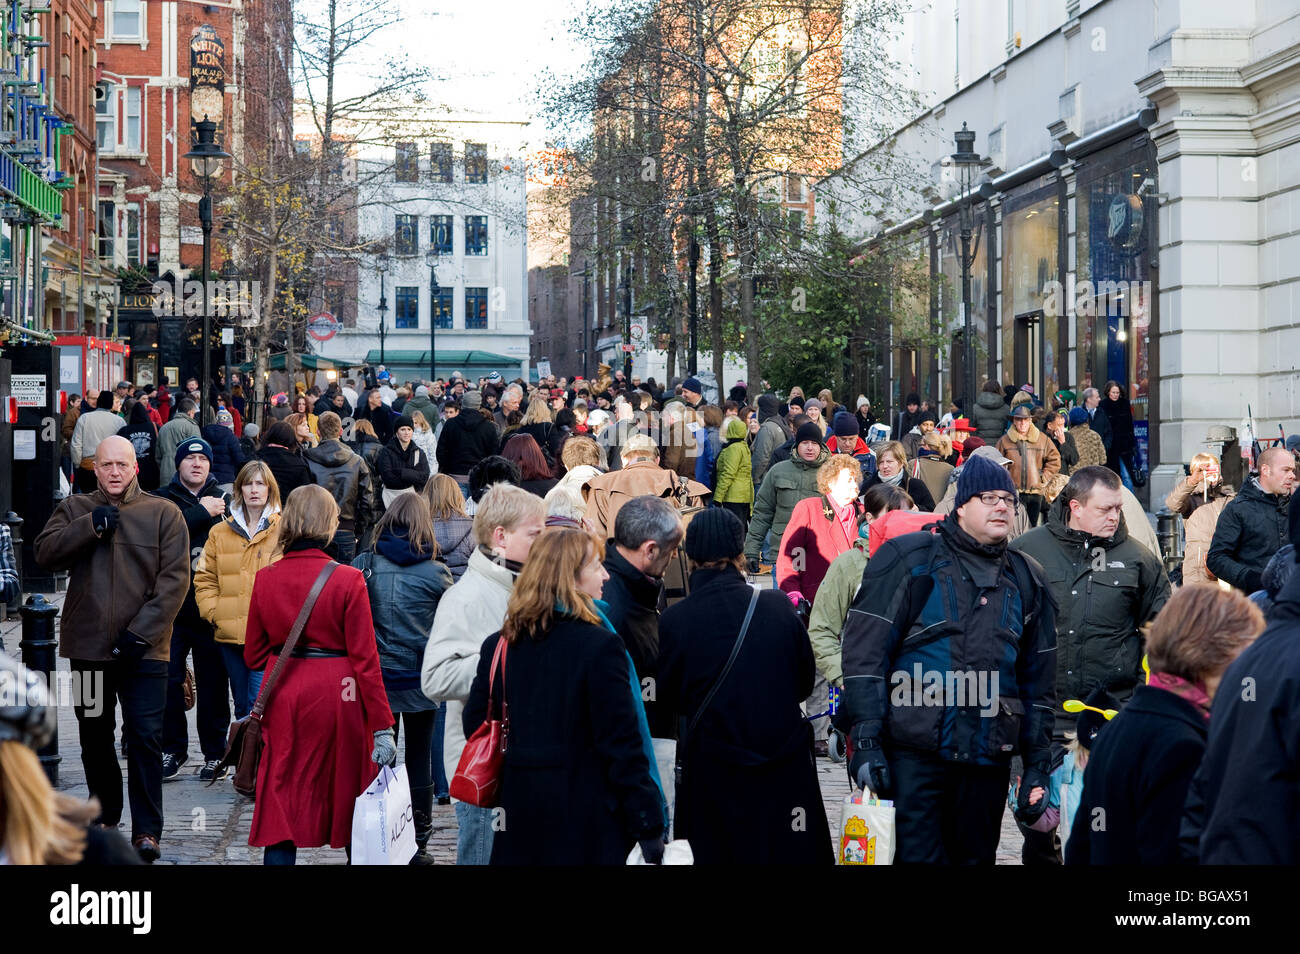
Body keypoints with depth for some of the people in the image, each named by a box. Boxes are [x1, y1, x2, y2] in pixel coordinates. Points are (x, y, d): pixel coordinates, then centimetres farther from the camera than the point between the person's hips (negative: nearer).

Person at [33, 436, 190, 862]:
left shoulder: (163, 514, 1)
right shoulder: (74, 509, 9)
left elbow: (175, 578, -6)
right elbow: (45, 551, -6)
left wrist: (142, 631, -14)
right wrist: (91, 524, -17)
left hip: (143, 649, -3)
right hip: (87, 646, 3)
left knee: (144, 736, -8)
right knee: (94, 736, 13)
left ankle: (146, 830, -2)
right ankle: (104, 817, 29)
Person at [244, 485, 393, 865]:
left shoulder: (265, 578, -3)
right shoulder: (348, 580, -12)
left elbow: (254, 656, 6)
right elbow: (364, 658, -11)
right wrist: (382, 727, -7)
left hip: (283, 698, 2)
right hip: (337, 698, -2)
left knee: (281, 808, 6)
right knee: (349, 802, 13)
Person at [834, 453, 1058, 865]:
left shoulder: (1026, 579, 14)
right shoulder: (909, 558, -1)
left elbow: (1039, 680, 17)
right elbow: (865, 652, -6)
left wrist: (1038, 767, 12)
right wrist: (865, 742, -13)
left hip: (987, 760, 5)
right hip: (913, 753, -4)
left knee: (976, 856, 11)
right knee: (917, 855, -6)